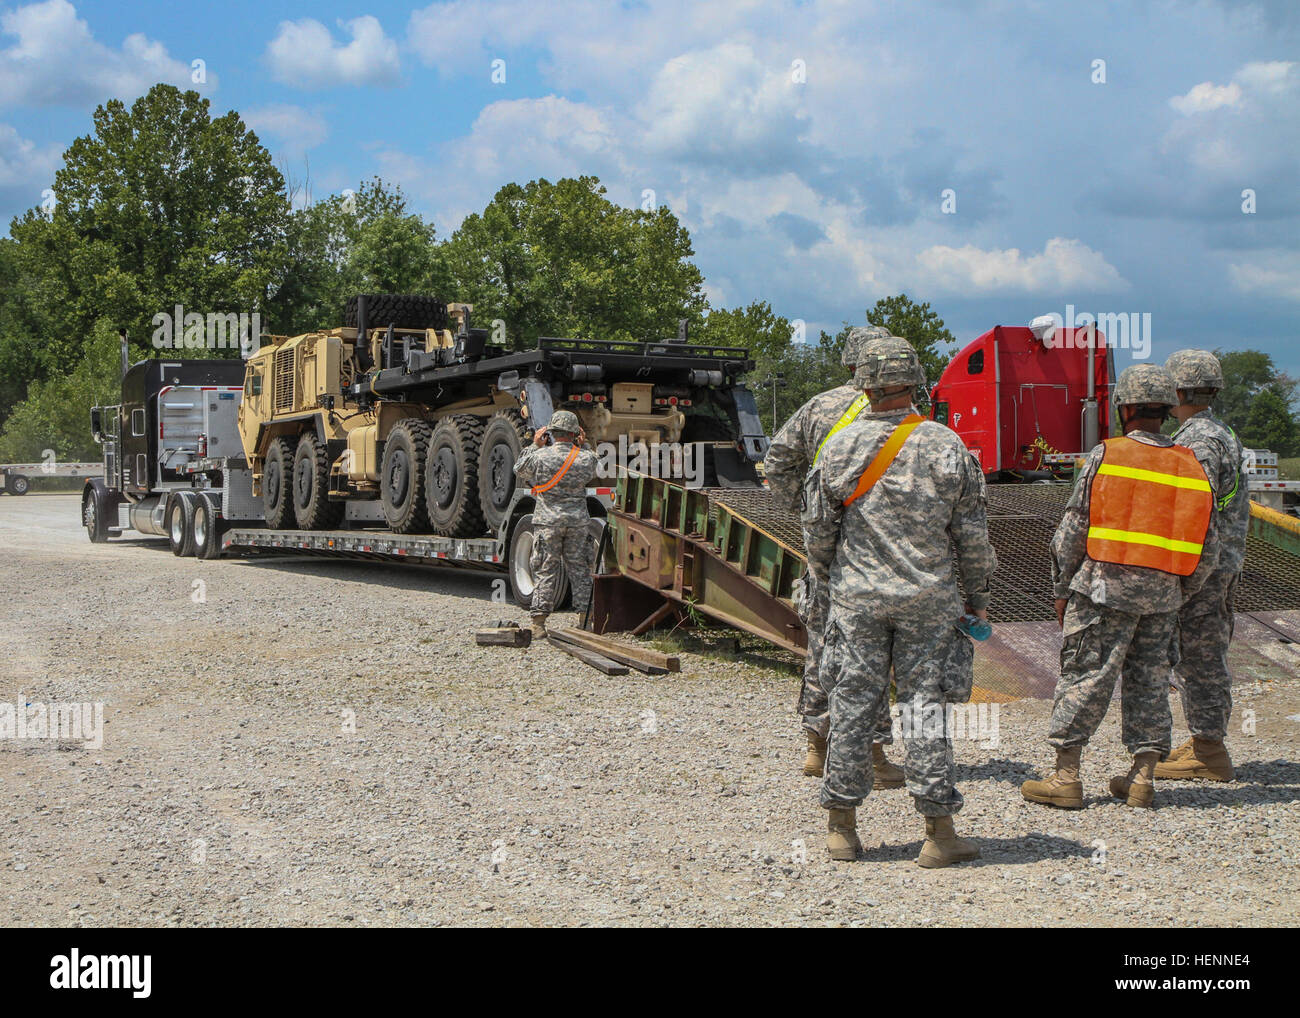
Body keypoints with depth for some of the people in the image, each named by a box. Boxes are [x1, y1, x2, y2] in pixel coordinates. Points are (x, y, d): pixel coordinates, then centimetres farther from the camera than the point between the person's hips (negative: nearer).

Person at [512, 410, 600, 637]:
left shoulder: (540, 456, -8)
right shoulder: (586, 457, -3)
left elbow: (519, 471, 10)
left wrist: (535, 445, 14)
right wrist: (580, 446, 17)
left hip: (548, 520, -1)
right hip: (578, 520, 1)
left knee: (546, 570, 2)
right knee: (579, 569, 10)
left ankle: (538, 622, 1)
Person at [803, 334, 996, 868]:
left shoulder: (839, 447, -2)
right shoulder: (947, 447, -3)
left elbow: (819, 527, 4)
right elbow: (972, 533, 0)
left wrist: (829, 580, 21)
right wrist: (978, 597, 11)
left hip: (857, 598, 0)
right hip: (928, 599, 0)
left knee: (852, 707, 6)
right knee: (925, 706, 3)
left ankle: (841, 827, 14)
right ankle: (939, 832, 5)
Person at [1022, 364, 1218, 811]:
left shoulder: (1106, 455, -5)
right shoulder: (1192, 468, 7)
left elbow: (1072, 530, -4)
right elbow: (1206, 552, 8)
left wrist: (1062, 590, 4)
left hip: (1105, 588, -4)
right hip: (1162, 594, 4)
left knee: (1085, 677, 0)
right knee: (1150, 682, 11)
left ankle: (1066, 777, 1)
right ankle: (1143, 777, 13)